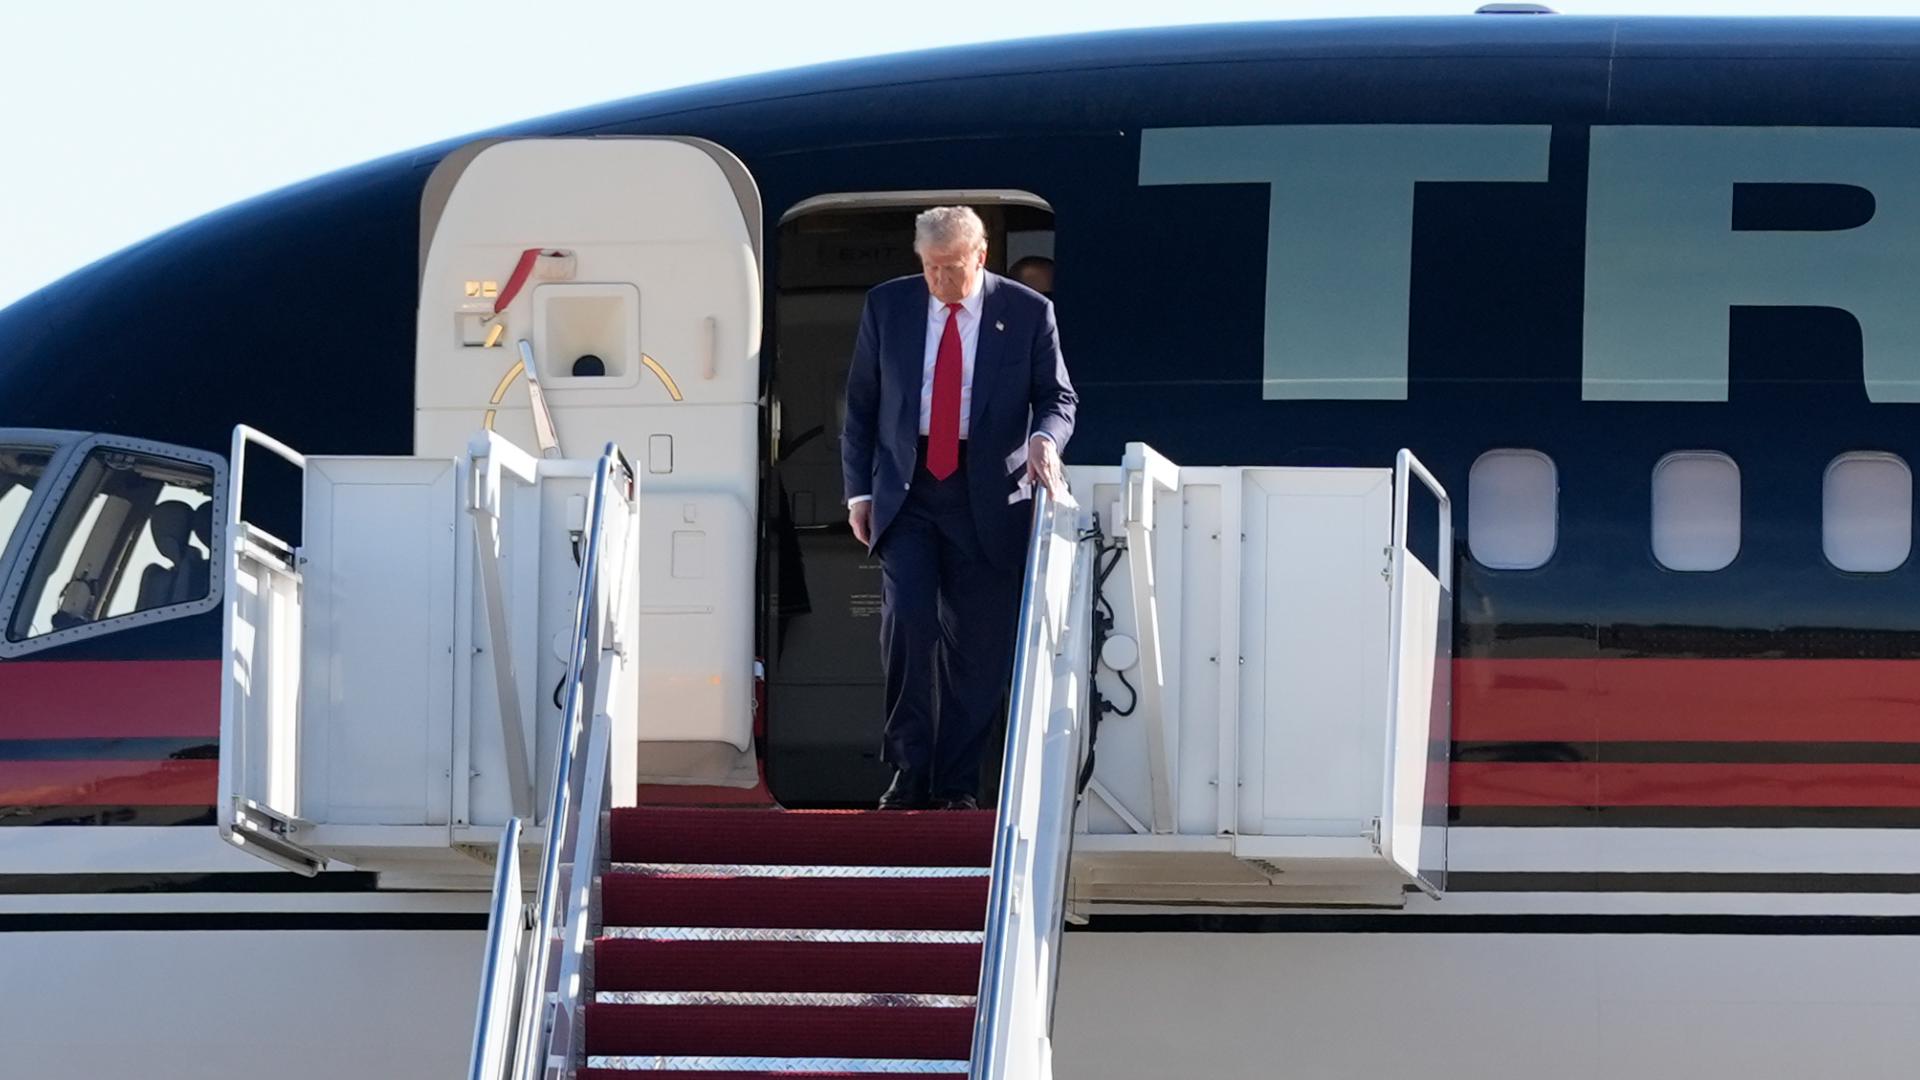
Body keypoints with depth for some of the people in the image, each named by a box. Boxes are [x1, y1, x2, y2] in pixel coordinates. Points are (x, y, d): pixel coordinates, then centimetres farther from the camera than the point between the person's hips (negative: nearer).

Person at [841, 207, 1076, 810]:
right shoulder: (887, 307, 7)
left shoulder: (1027, 313, 3)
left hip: (988, 498, 0)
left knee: (978, 646, -1)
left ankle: (956, 784, 9)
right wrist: (859, 490, 7)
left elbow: (1058, 397, 5)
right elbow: (860, 404, 13)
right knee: (908, 622, -16)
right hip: (906, 494, 0)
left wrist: (1044, 438, -17)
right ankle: (908, 772, -9)